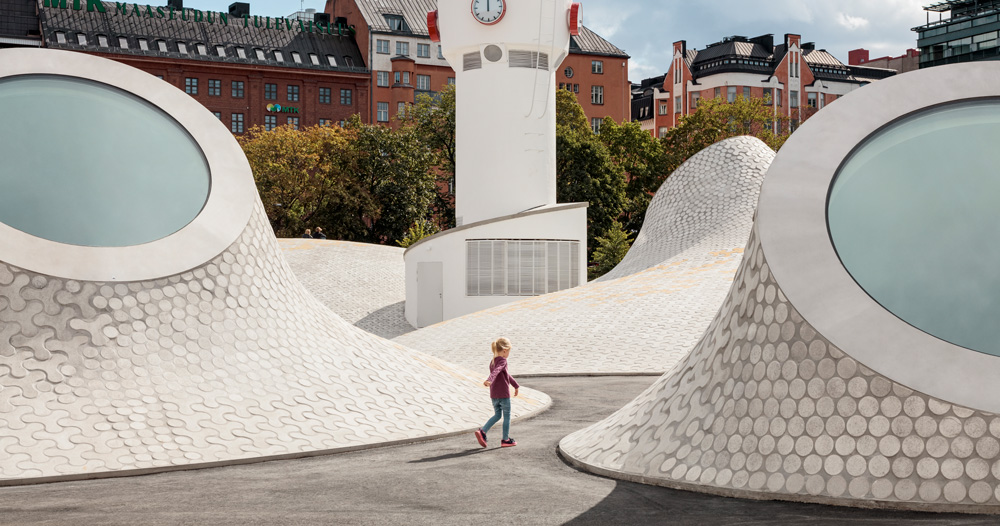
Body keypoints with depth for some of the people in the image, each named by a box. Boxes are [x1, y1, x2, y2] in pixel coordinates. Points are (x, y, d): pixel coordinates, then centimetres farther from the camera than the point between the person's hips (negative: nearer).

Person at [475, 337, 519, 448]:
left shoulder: (492, 362, 16)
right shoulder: (502, 361, -13)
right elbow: (496, 371, -34)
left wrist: (516, 385, 37)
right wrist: (489, 380, -51)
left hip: (494, 395, 8)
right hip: (504, 394, -8)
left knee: (497, 415, 16)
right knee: (507, 416, 7)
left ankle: (482, 431, 0)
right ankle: (506, 440, 14)